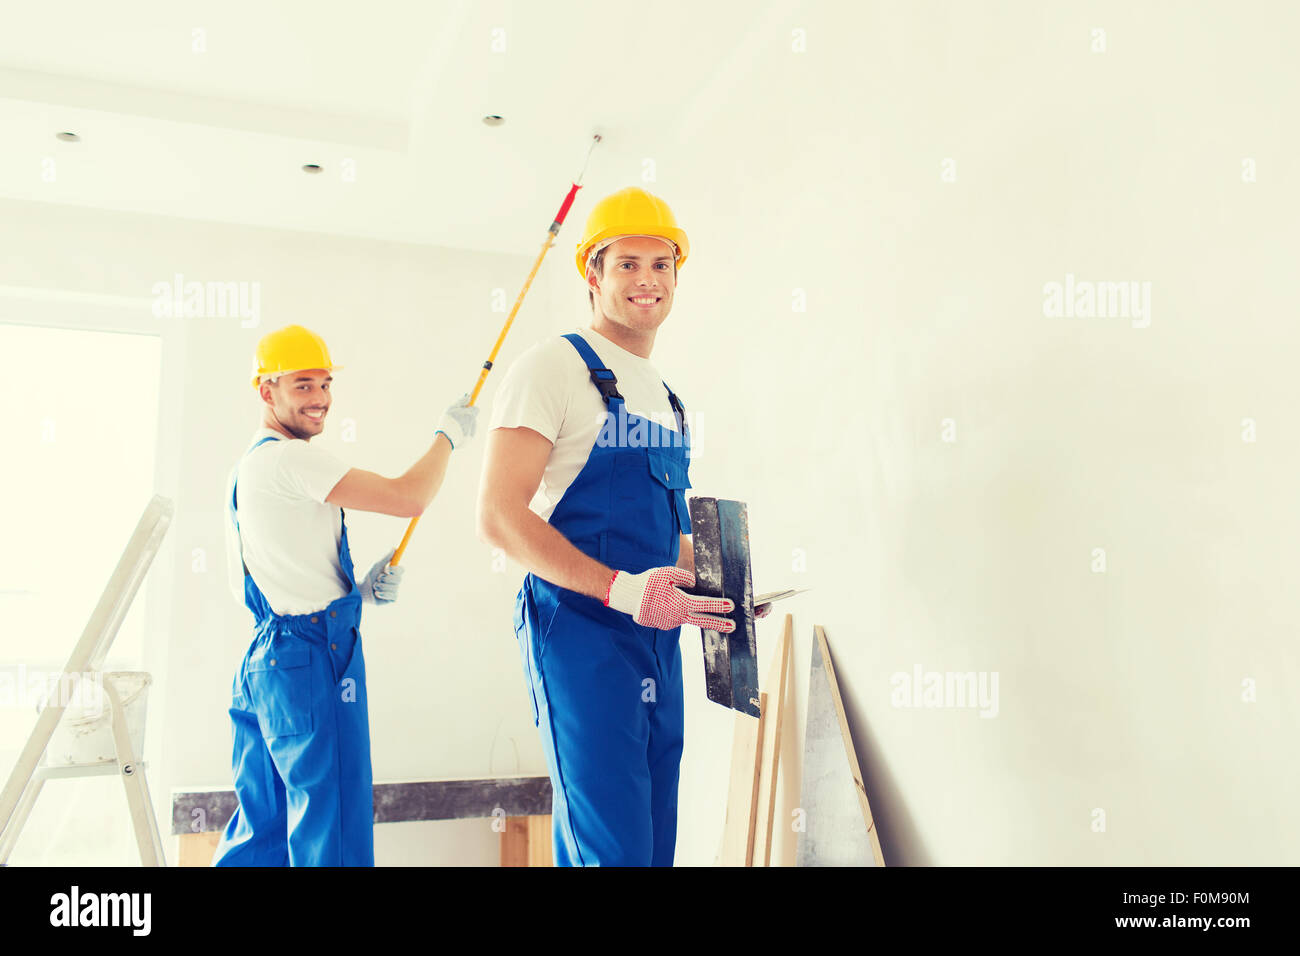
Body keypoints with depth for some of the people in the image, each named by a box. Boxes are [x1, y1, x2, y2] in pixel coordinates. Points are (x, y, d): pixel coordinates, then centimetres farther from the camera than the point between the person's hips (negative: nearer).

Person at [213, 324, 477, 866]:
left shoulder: (249, 466, 19)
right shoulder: (289, 458, -13)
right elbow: (409, 497, -20)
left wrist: (358, 591, 11)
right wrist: (449, 433, -3)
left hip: (266, 659, 10)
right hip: (312, 658, -10)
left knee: (264, 829, 18)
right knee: (330, 833, -2)